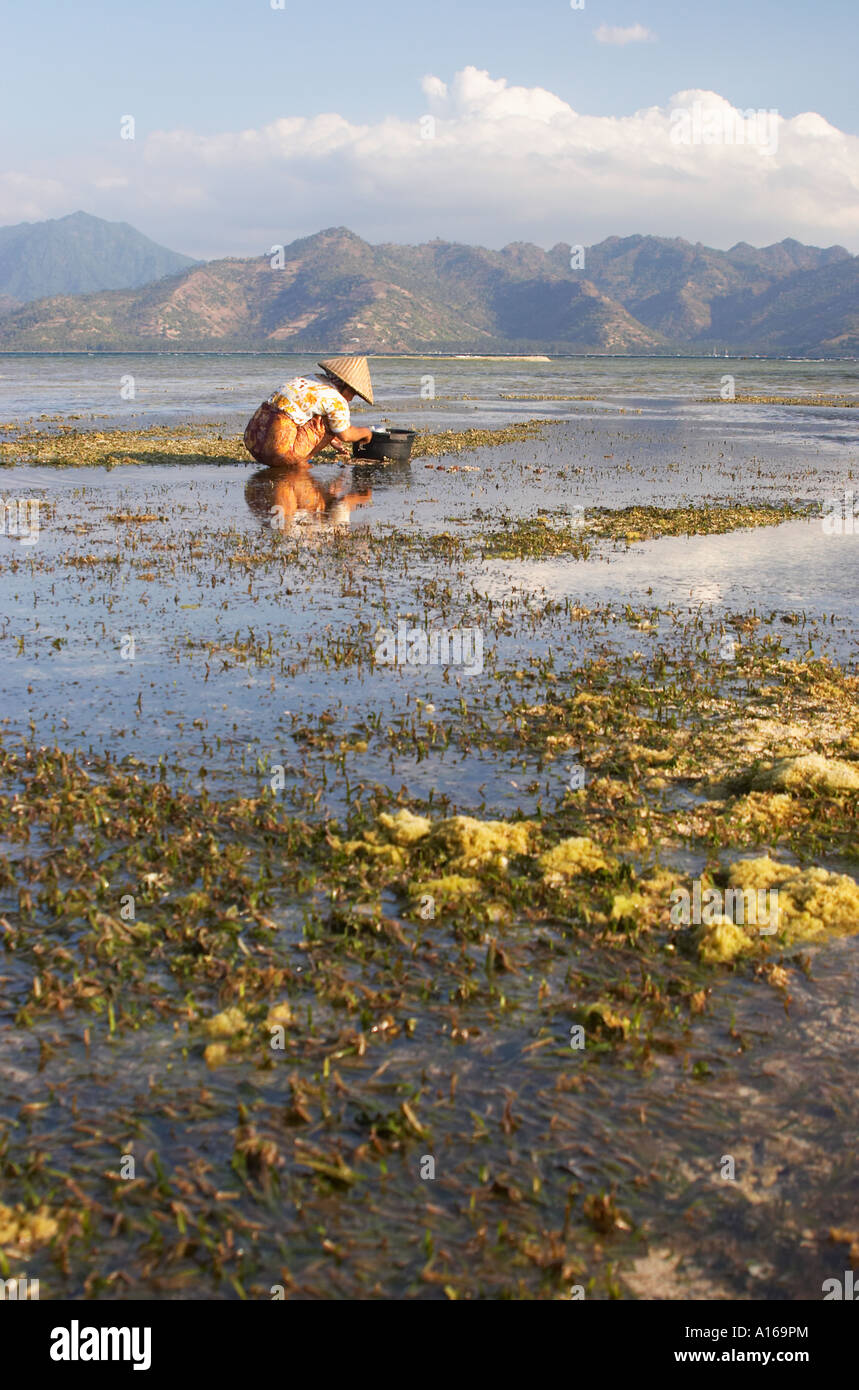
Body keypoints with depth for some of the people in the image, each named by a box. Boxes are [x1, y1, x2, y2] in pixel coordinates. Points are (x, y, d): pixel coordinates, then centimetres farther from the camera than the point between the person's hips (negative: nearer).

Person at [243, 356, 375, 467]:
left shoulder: (315, 378, 20)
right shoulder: (337, 401, -7)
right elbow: (345, 435, 6)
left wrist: (333, 442, 42)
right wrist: (365, 432, 25)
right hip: (279, 449, -9)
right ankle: (300, 461, 1)